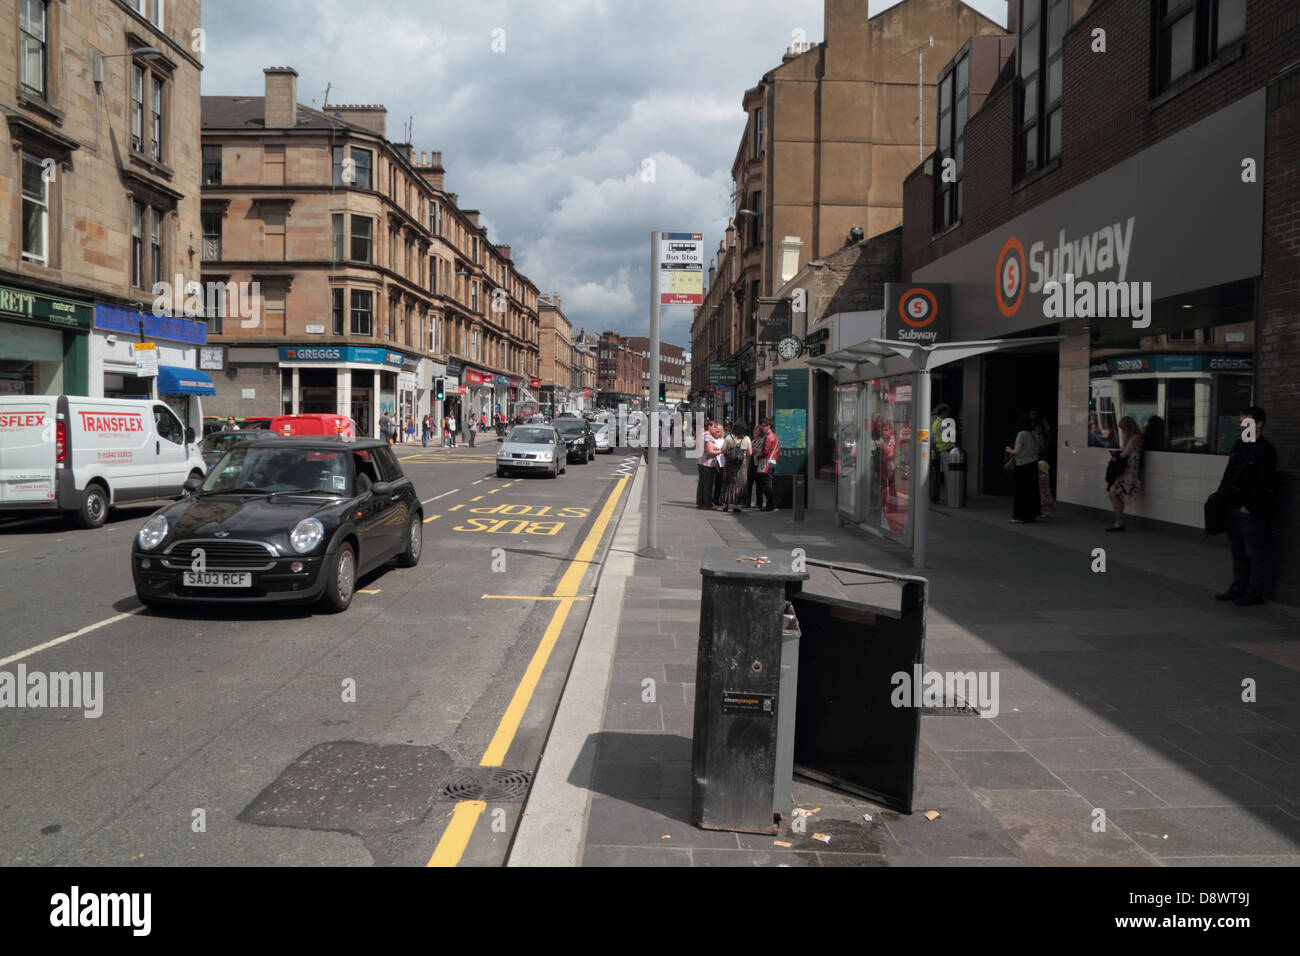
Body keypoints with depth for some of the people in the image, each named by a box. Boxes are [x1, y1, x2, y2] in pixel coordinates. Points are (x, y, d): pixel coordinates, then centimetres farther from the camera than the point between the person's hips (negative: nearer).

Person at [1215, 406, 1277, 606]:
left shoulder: (1265, 450, -11)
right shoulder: (1239, 445, 13)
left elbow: (1265, 485, -16)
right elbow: (1228, 475, 18)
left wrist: (1249, 506, -17)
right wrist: (1221, 496, 7)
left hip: (1253, 512, -8)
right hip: (1234, 507, 8)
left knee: (1255, 552, -1)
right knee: (1238, 550, 14)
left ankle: (1255, 593, 5)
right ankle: (1238, 588, 24)